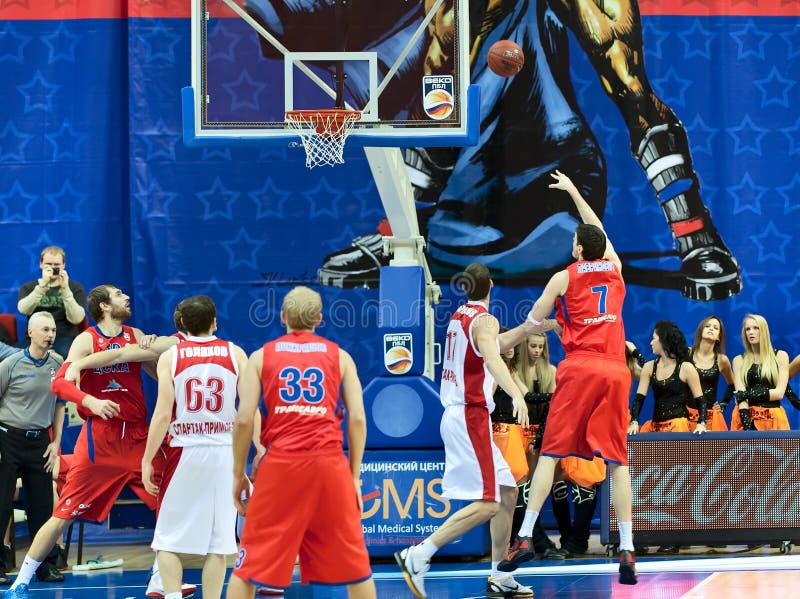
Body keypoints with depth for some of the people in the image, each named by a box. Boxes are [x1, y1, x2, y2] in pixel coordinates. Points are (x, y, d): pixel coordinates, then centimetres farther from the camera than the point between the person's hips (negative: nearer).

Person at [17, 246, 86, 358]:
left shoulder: (75, 287, 14)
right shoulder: (28, 287, 17)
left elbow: (76, 319, -4)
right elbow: (24, 310, -6)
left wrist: (65, 289, -14)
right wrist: (43, 285, -16)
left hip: (65, 338, -1)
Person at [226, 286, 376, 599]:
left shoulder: (261, 356, 10)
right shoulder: (339, 356, 12)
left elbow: (244, 420, 1)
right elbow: (357, 418, 3)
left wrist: (238, 474, 9)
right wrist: (354, 476, 10)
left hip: (280, 465, -1)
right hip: (330, 463, 1)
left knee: (249, 564, 6)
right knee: (353, 561, 11)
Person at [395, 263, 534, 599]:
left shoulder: (459, 316, 14)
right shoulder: (485, 320, -11)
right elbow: (492, 358, -31)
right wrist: (516, 394, -47)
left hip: (458, 416, 9)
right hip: (471, 417, -9)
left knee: (507, 493, 14)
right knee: (488, 503, -13)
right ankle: (418, 555, -19)